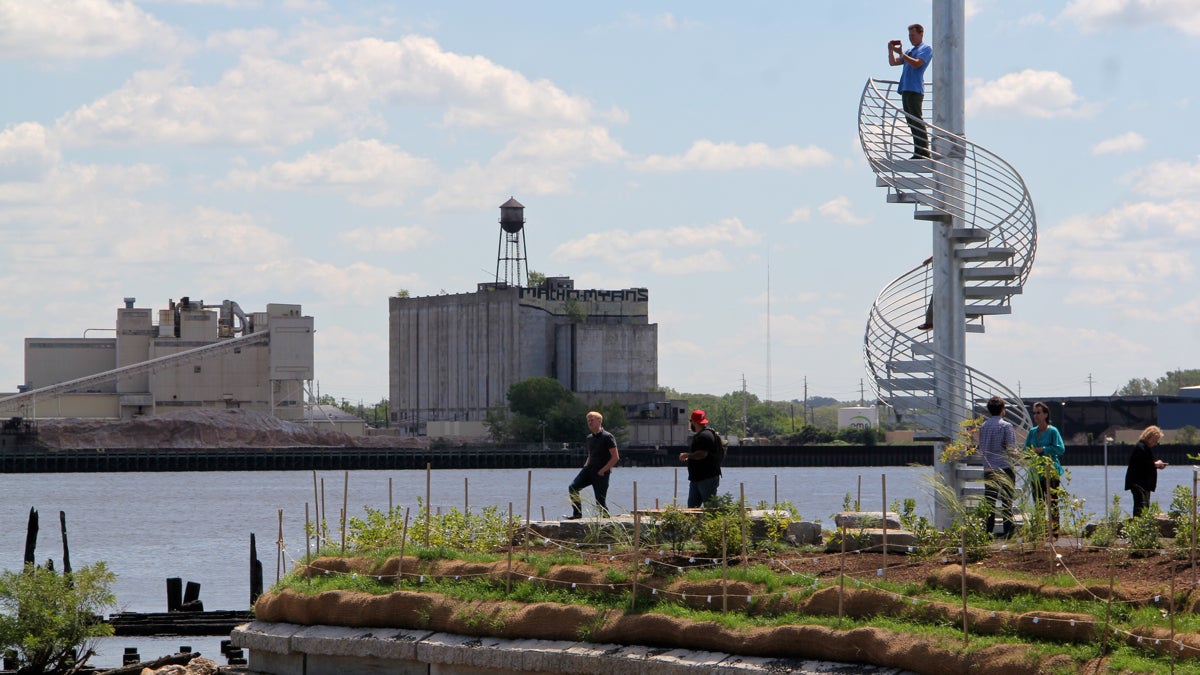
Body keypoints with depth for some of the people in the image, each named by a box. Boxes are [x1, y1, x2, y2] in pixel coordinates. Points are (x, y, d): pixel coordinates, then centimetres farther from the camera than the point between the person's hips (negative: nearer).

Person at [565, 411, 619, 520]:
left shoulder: (607, 437, -8)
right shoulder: (590, 438, 15)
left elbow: (615, 457, -12)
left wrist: (603, 470, -14)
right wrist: (585, 468, 10)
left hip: (601, 473, -7)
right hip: (589, 469, 7)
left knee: (600, 500, -6)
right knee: (573, 487, -11)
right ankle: (577, 514, -6)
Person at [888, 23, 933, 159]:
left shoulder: (926, 49, 0)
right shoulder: (910, 51, 26)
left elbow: (916, 64, -15)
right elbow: (893, 62, 23)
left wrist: (901, 53, -11)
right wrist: (891, 50, 6)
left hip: (915, 90, -9)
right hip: (906, 90, 9)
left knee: (917, 122, -13)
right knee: (912, 123, 6)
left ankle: (924, 152, -15)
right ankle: (918, 153, 7)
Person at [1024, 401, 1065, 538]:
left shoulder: (1053, 431, -4)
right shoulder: (1032, 432, 14)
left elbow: (1061, 449, -11)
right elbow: (1026, 449, 17)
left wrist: (1043, 449, -15)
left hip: (1050, 473, -6)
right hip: (1035, 473, 6)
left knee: (1052, 504, -7)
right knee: (1038, 504, 6)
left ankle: (1054, 530, -5)